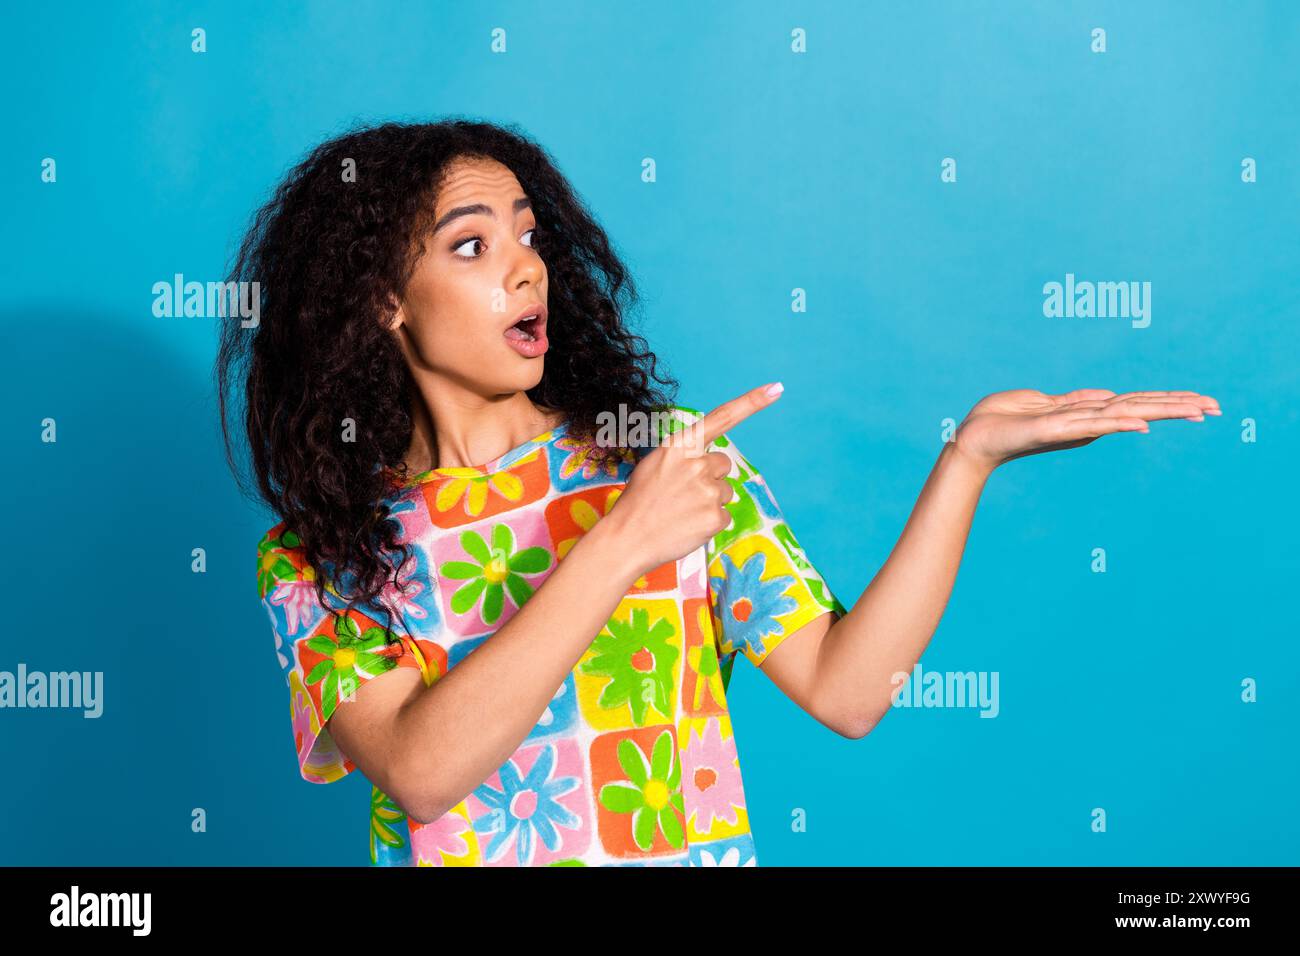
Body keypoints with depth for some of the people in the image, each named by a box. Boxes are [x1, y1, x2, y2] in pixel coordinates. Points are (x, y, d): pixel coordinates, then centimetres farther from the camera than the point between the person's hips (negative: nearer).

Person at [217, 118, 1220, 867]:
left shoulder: (666, 452, 1)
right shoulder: (320, 557, -1)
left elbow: (844, 689, -6)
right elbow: (419, 769, -17)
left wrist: (970, 455, -12)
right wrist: (618, 546, -21)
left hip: (694, 847, 0)